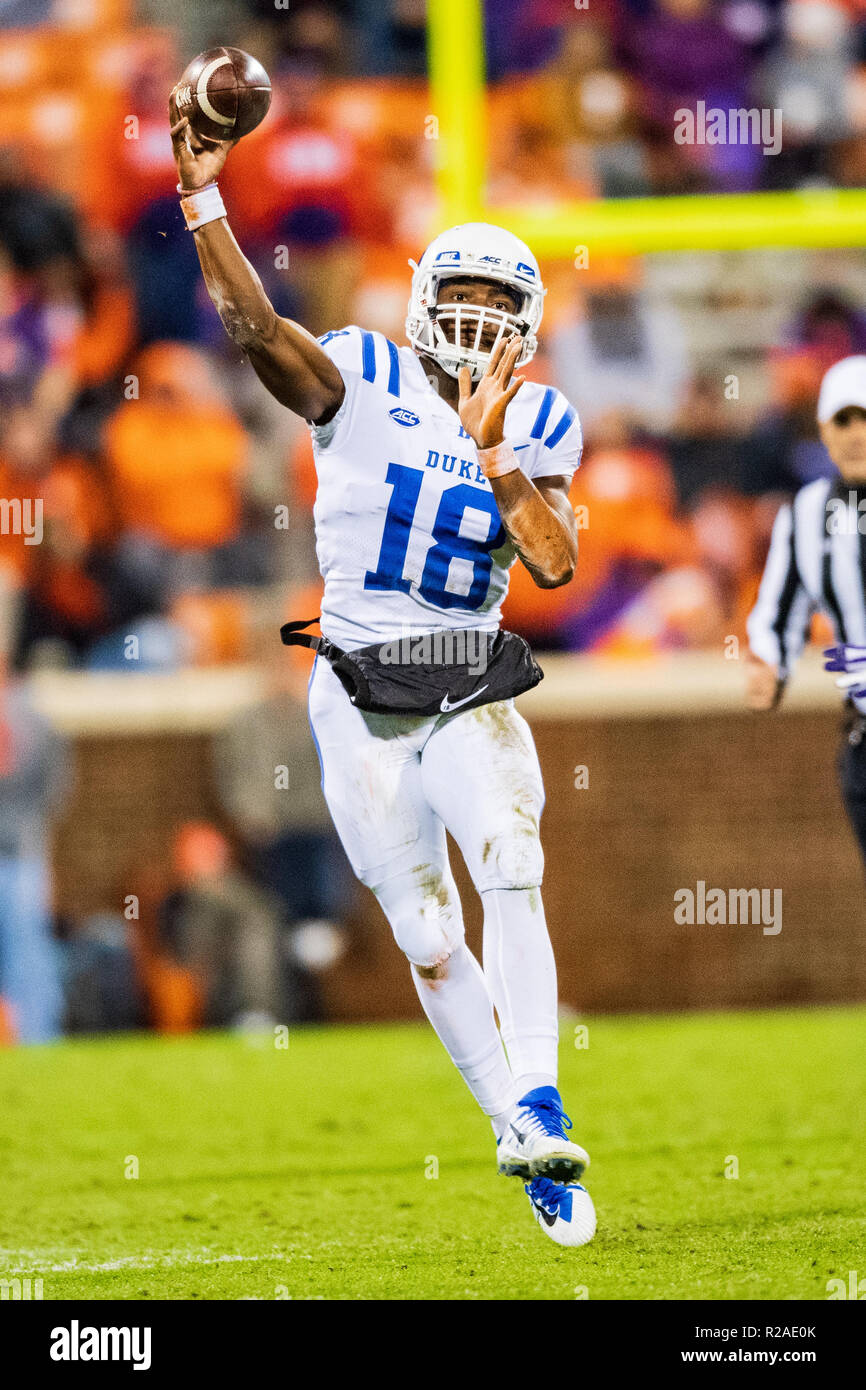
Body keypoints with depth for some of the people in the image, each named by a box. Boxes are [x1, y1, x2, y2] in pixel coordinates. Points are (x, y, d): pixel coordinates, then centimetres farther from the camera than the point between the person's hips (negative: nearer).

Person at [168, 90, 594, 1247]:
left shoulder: (539, 427, 3)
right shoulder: (362, 383, -3)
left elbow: (557, 563, -10)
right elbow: (254, 327, -20)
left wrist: (489, 452, -18)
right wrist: (202, 198, -31)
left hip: (472, 690, 1)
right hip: (361, 695, -1)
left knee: (513, 871, -23)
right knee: (430, 942, 2)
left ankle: (535, 1111, -25)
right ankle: (520, 1131, 13)